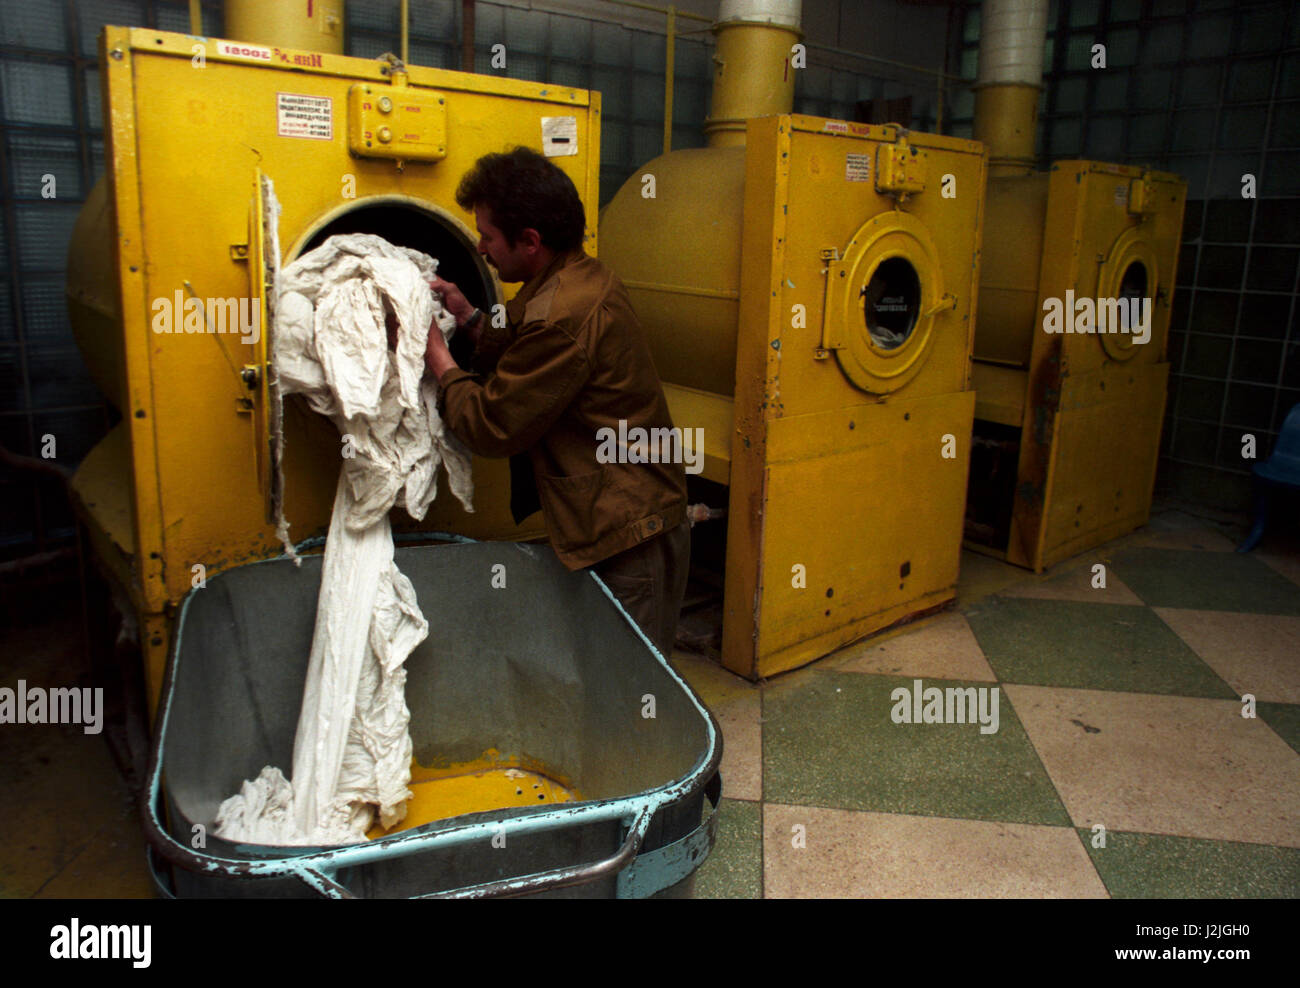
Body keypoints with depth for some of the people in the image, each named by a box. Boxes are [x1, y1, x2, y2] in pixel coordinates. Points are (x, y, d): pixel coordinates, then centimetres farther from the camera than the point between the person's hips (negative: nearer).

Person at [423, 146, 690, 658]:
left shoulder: (563, 318, -25)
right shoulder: (585, 278, 8)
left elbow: (491, 428, -17)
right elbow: (534, 363, 21)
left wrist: (440, 361, -3)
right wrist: (469, 317, 11)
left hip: (629, 531, -10)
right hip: (632, 515, 10)